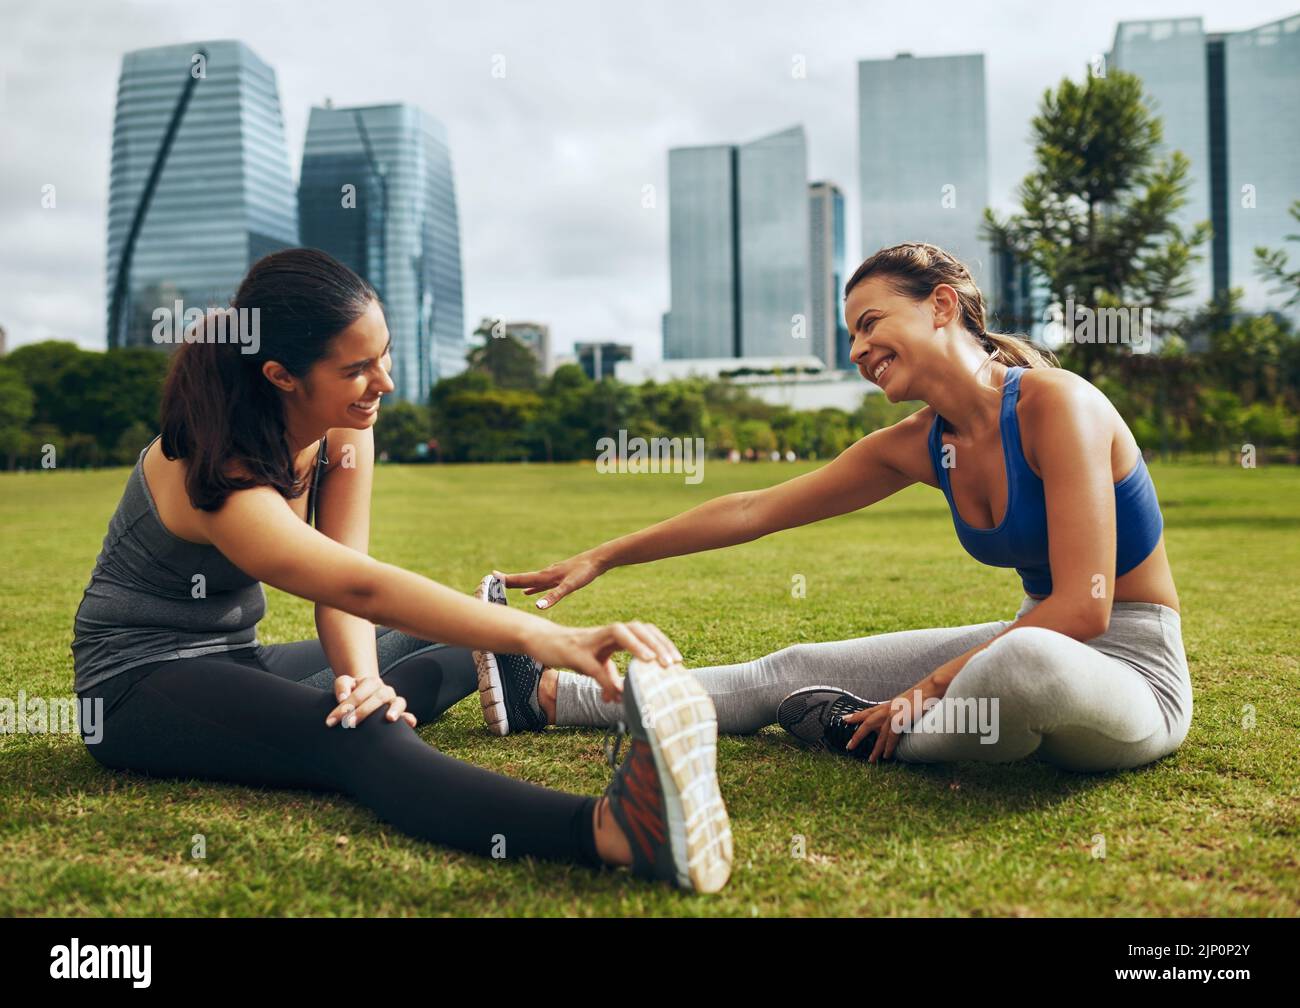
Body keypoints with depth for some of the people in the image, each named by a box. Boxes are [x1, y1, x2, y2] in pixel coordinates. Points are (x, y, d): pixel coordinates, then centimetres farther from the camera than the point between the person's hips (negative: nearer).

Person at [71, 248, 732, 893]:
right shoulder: (221, 481, -30)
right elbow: (361, 587, -44)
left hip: (233, 661, 11)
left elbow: (343, 587, -10)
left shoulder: (344, 430, -6)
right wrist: (539, 635, -55)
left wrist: (360, 673, -32)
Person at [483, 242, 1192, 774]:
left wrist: (927, 691, -19)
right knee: (794, 671, 6)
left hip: (1129, 668, -7)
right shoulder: (920, 444, 2)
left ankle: (882, 737, -10)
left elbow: (1082, 607, -25)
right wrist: (601, 558, 11)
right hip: (1029, 641, 7)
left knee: (1028, 661, -42)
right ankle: (545, 694, 17)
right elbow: (753, 510, 7)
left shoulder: (1056, 404, -21)